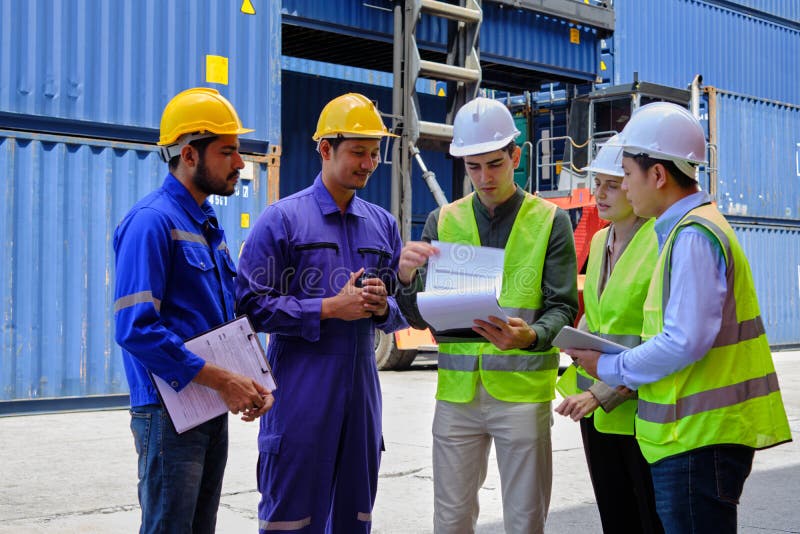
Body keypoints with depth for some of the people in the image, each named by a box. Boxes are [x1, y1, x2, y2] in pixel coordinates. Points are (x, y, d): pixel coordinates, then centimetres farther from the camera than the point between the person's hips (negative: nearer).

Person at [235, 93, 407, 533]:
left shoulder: (383, 224, 13)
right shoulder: (282, 219, -3)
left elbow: (403, 309, 16)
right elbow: (253, 303, -10)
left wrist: (383, 306, -7)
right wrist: (329, 308, -15)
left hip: (362, 388, 5)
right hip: (300, 392, -5)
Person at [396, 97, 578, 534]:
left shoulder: (549, 221, 2)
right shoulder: (443, 221, 8)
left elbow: (563, 308, -3)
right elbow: (420, 317, 4)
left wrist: (531, 337, -25)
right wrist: (408, 278, -18)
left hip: (523, 389, -2)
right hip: (457, 388, 2)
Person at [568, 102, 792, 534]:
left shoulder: (693, 235, -16)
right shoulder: (684, 230, 16)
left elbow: (686, 341, -23)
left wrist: (609, 369, -10)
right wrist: (622, 375, 10)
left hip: (699, 437, -10)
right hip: (695, 433, 10)